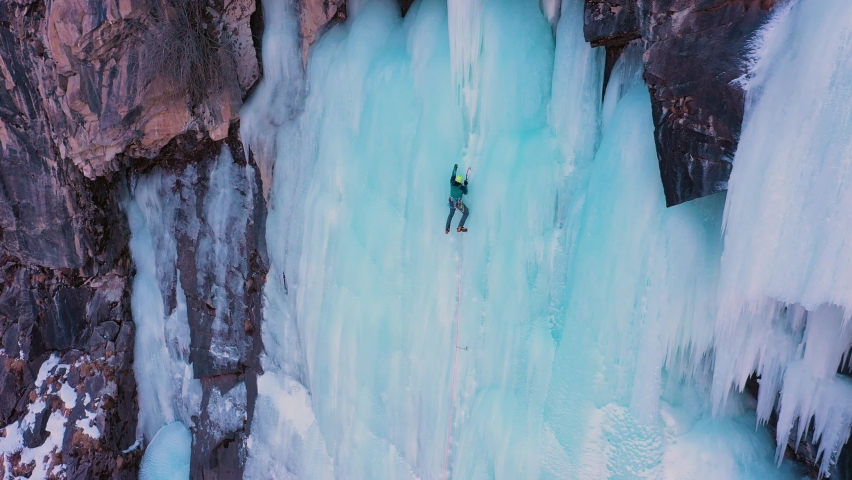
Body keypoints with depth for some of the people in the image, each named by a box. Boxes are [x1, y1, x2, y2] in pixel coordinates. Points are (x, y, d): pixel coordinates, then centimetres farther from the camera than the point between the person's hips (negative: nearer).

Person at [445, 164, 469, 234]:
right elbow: (465, 193, -6)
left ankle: (447, 229, 29)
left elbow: (453, 175, 7)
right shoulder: (461, 187, -26)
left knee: (451, 214, 25)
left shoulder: (452, 182, -14)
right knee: (466, 212, 14)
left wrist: (455, 169, 21)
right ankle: (460, 227, 9)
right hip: (458, 203, -6)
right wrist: (465, 185, -4)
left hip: (451, 202, 6)